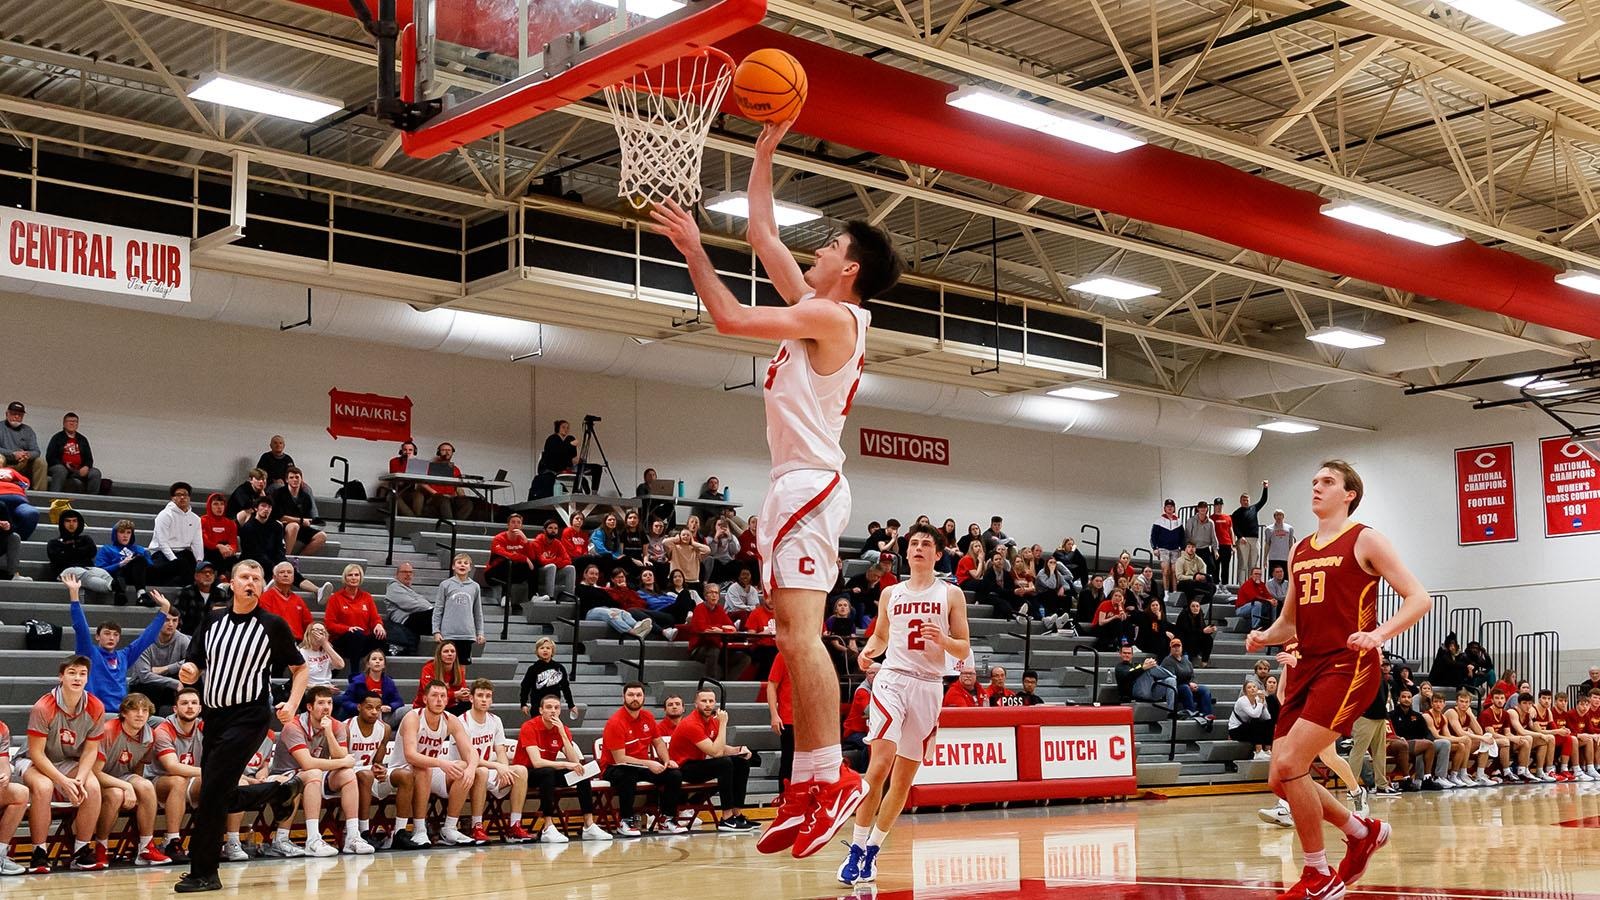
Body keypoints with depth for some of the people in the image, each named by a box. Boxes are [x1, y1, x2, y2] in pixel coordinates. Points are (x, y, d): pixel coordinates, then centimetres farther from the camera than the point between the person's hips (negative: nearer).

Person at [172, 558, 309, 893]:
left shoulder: (273, 625, -3)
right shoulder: (212, 621, 9)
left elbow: (300, 668, 5)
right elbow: (195, 669, 12)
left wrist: (292, 704, -10)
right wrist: (188, 673, -12)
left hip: (248, 717, -6)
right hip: (213, 715, 6)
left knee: (213, 792, -13)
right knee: (212, 793, 6)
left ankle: (203, 873, -7)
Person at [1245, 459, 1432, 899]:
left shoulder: (1364, 540, -1)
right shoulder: (1299, 552, 18)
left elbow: (1419, 598, -6)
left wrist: (1379, 633, -23)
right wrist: (1264, 637, 4)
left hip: (1348, 666, -7)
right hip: (1307, 667, 8)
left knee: (1288, 765, -19)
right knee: (1281, 779, 4)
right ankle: (1362, 832, 27)